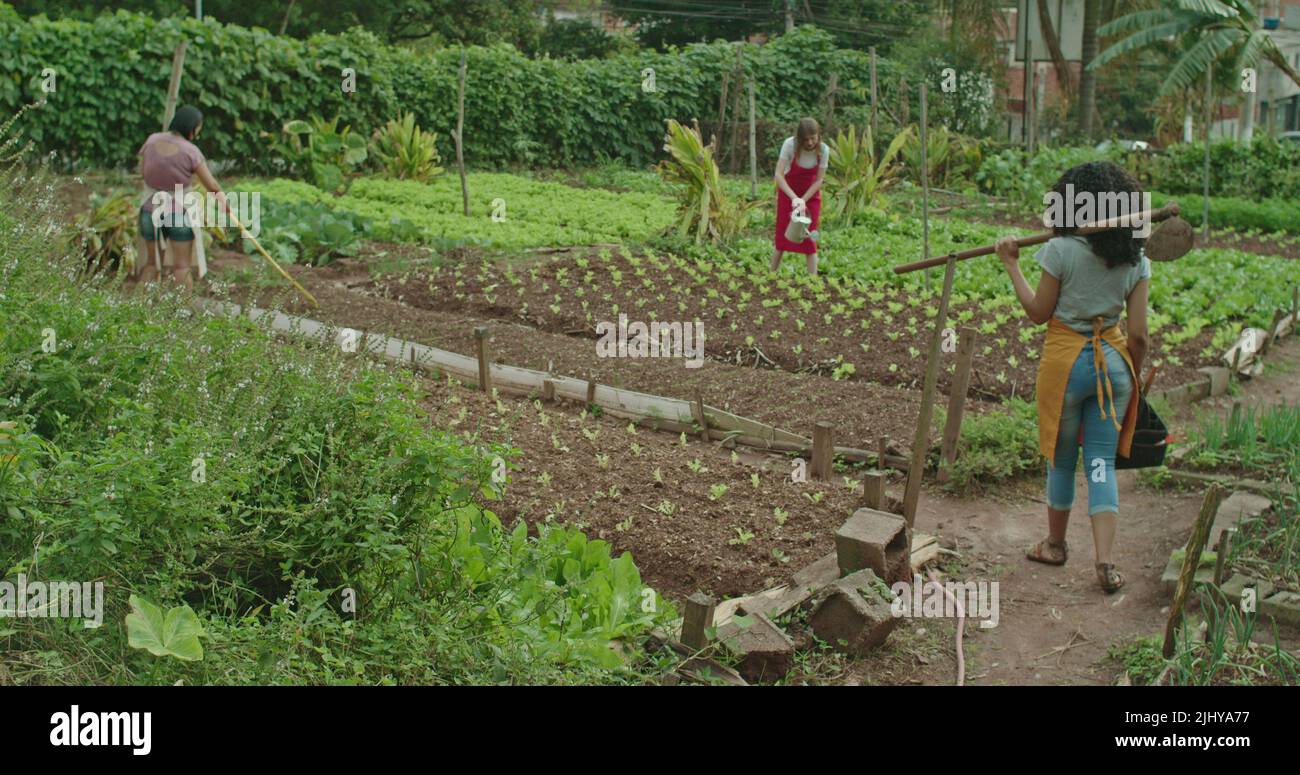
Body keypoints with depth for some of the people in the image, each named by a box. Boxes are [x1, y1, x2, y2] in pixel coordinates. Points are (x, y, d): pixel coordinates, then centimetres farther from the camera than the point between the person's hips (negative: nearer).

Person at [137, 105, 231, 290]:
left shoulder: (152, 141, -2)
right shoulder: (191, 151, -14)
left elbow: (142, 172, 7)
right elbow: (212, 186, -7)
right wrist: (225, 203, 9)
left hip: (150, 209, 4)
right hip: (179, 212, -4)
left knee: (151, 263, 15)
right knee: (182, 267, 0)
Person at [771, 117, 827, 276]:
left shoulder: (823, 150, -21)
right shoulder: (790, 145, -26)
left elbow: (819, 180, -14)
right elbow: (778, 175, -30)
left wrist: (803, 200, -23)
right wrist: (794, 198, -39)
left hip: (811, 193, 1)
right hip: (788, 191, -1)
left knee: (810, 239, -5)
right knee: (782, 236, 3)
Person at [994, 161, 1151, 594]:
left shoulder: (1061, 250, -12)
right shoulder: (1135, 259, 0)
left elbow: (1038, 313, -5)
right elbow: (1138, 334, 0)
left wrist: (1011, 265, 2)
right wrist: (1133, 378, 14)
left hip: (1067, 362, -3)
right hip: (1114, 361, 3)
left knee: (1061, 459, 14)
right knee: (1102, 462, 7)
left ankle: (1056, 545, 32)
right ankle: (1106, 562, -1)